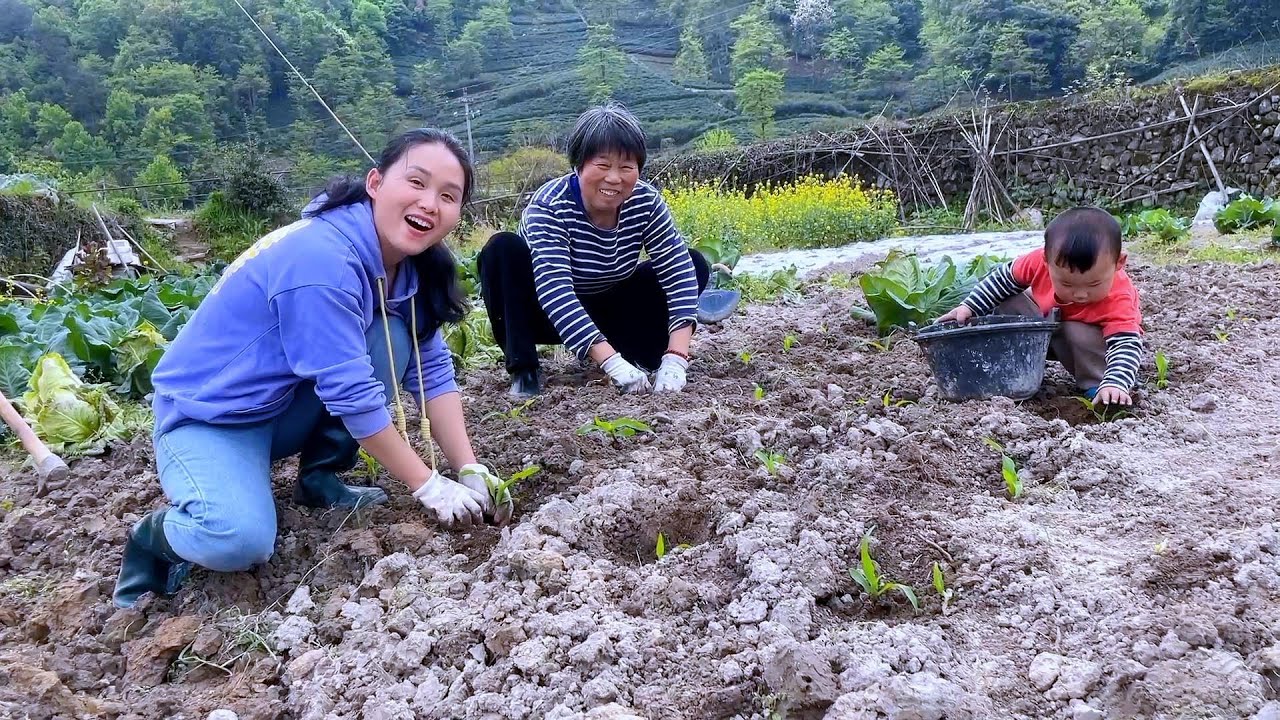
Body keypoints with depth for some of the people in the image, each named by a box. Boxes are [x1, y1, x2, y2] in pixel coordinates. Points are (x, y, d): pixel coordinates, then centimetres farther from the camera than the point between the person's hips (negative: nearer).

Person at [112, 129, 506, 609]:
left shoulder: (408, 261, -5)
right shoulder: (320, 258, -31)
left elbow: (432, 367, -5)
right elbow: (352, 393, -29)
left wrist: (470, 470, -14)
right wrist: (430, 487, -22)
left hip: (289, 406, 7)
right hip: (208, 415, -7)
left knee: (394, 337, -14)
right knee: (242, 542, -32)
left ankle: (321, 478, 1)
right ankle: (159, 536, 2)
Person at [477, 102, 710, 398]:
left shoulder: (646, 202, -17)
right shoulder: (549, 207, -29)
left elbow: (678, 270, -22)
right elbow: (555, 292, -40)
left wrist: (675, 358, -36)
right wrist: (613, 363, -50)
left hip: (606, 313, 4)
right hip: (550, 316, -3)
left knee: (694, 264, -12)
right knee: (502, 249, -31)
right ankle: (523, 369, -24)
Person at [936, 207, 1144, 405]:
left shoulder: (1118, 300, -40)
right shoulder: (1041, 261, -31)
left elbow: (1127, 344, -44)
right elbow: (1004, 277, -12)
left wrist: (1115, 384, -62)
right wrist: (969, 307, -11)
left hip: (1091, 338, -4)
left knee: (1079, 336, -36)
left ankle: (1096, 383, -16)